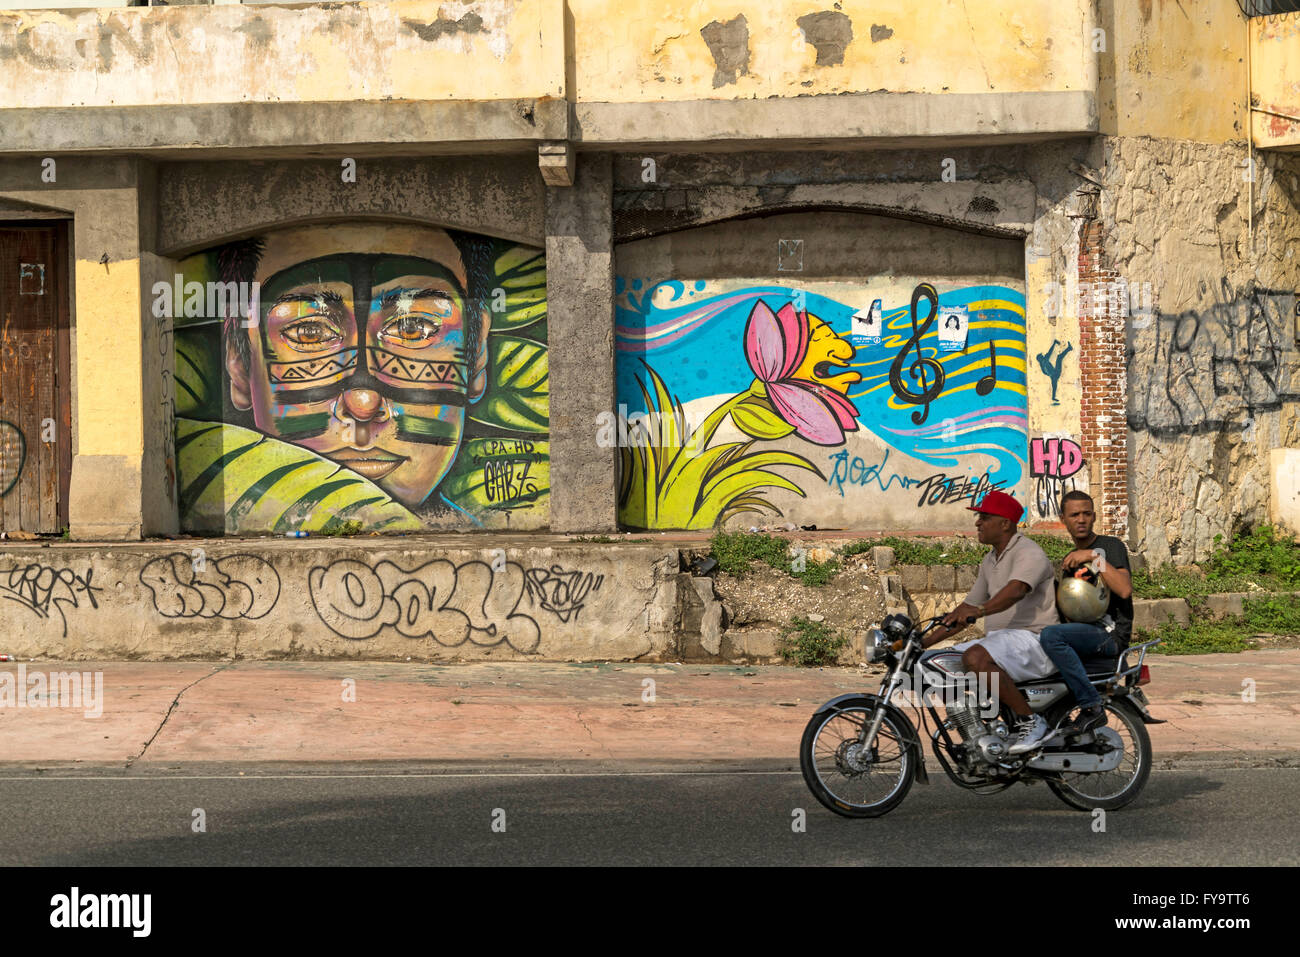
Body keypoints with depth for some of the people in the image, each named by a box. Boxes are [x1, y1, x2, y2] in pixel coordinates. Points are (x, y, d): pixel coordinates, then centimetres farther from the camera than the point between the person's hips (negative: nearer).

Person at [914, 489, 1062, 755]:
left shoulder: (1029, 553, -10)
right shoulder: (991, 559, 20)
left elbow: (1015, 591, -31)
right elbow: (967, 608, 23)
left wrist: (979, 610, -48)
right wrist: (925, 641, 16)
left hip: (1033, 638, -10)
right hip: (1000, 638, 10)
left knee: (975, 658, -34)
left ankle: (1031, 721, -28)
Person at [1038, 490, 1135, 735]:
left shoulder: (1110, 545, -1)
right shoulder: (1068, 560, 23)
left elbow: (1124, 589, -18)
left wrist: (1094, 557, -20)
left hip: (1110, 634, -8)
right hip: (1081, 630, 8)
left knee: (1051, 635, -33)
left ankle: (1092, 708, -32)